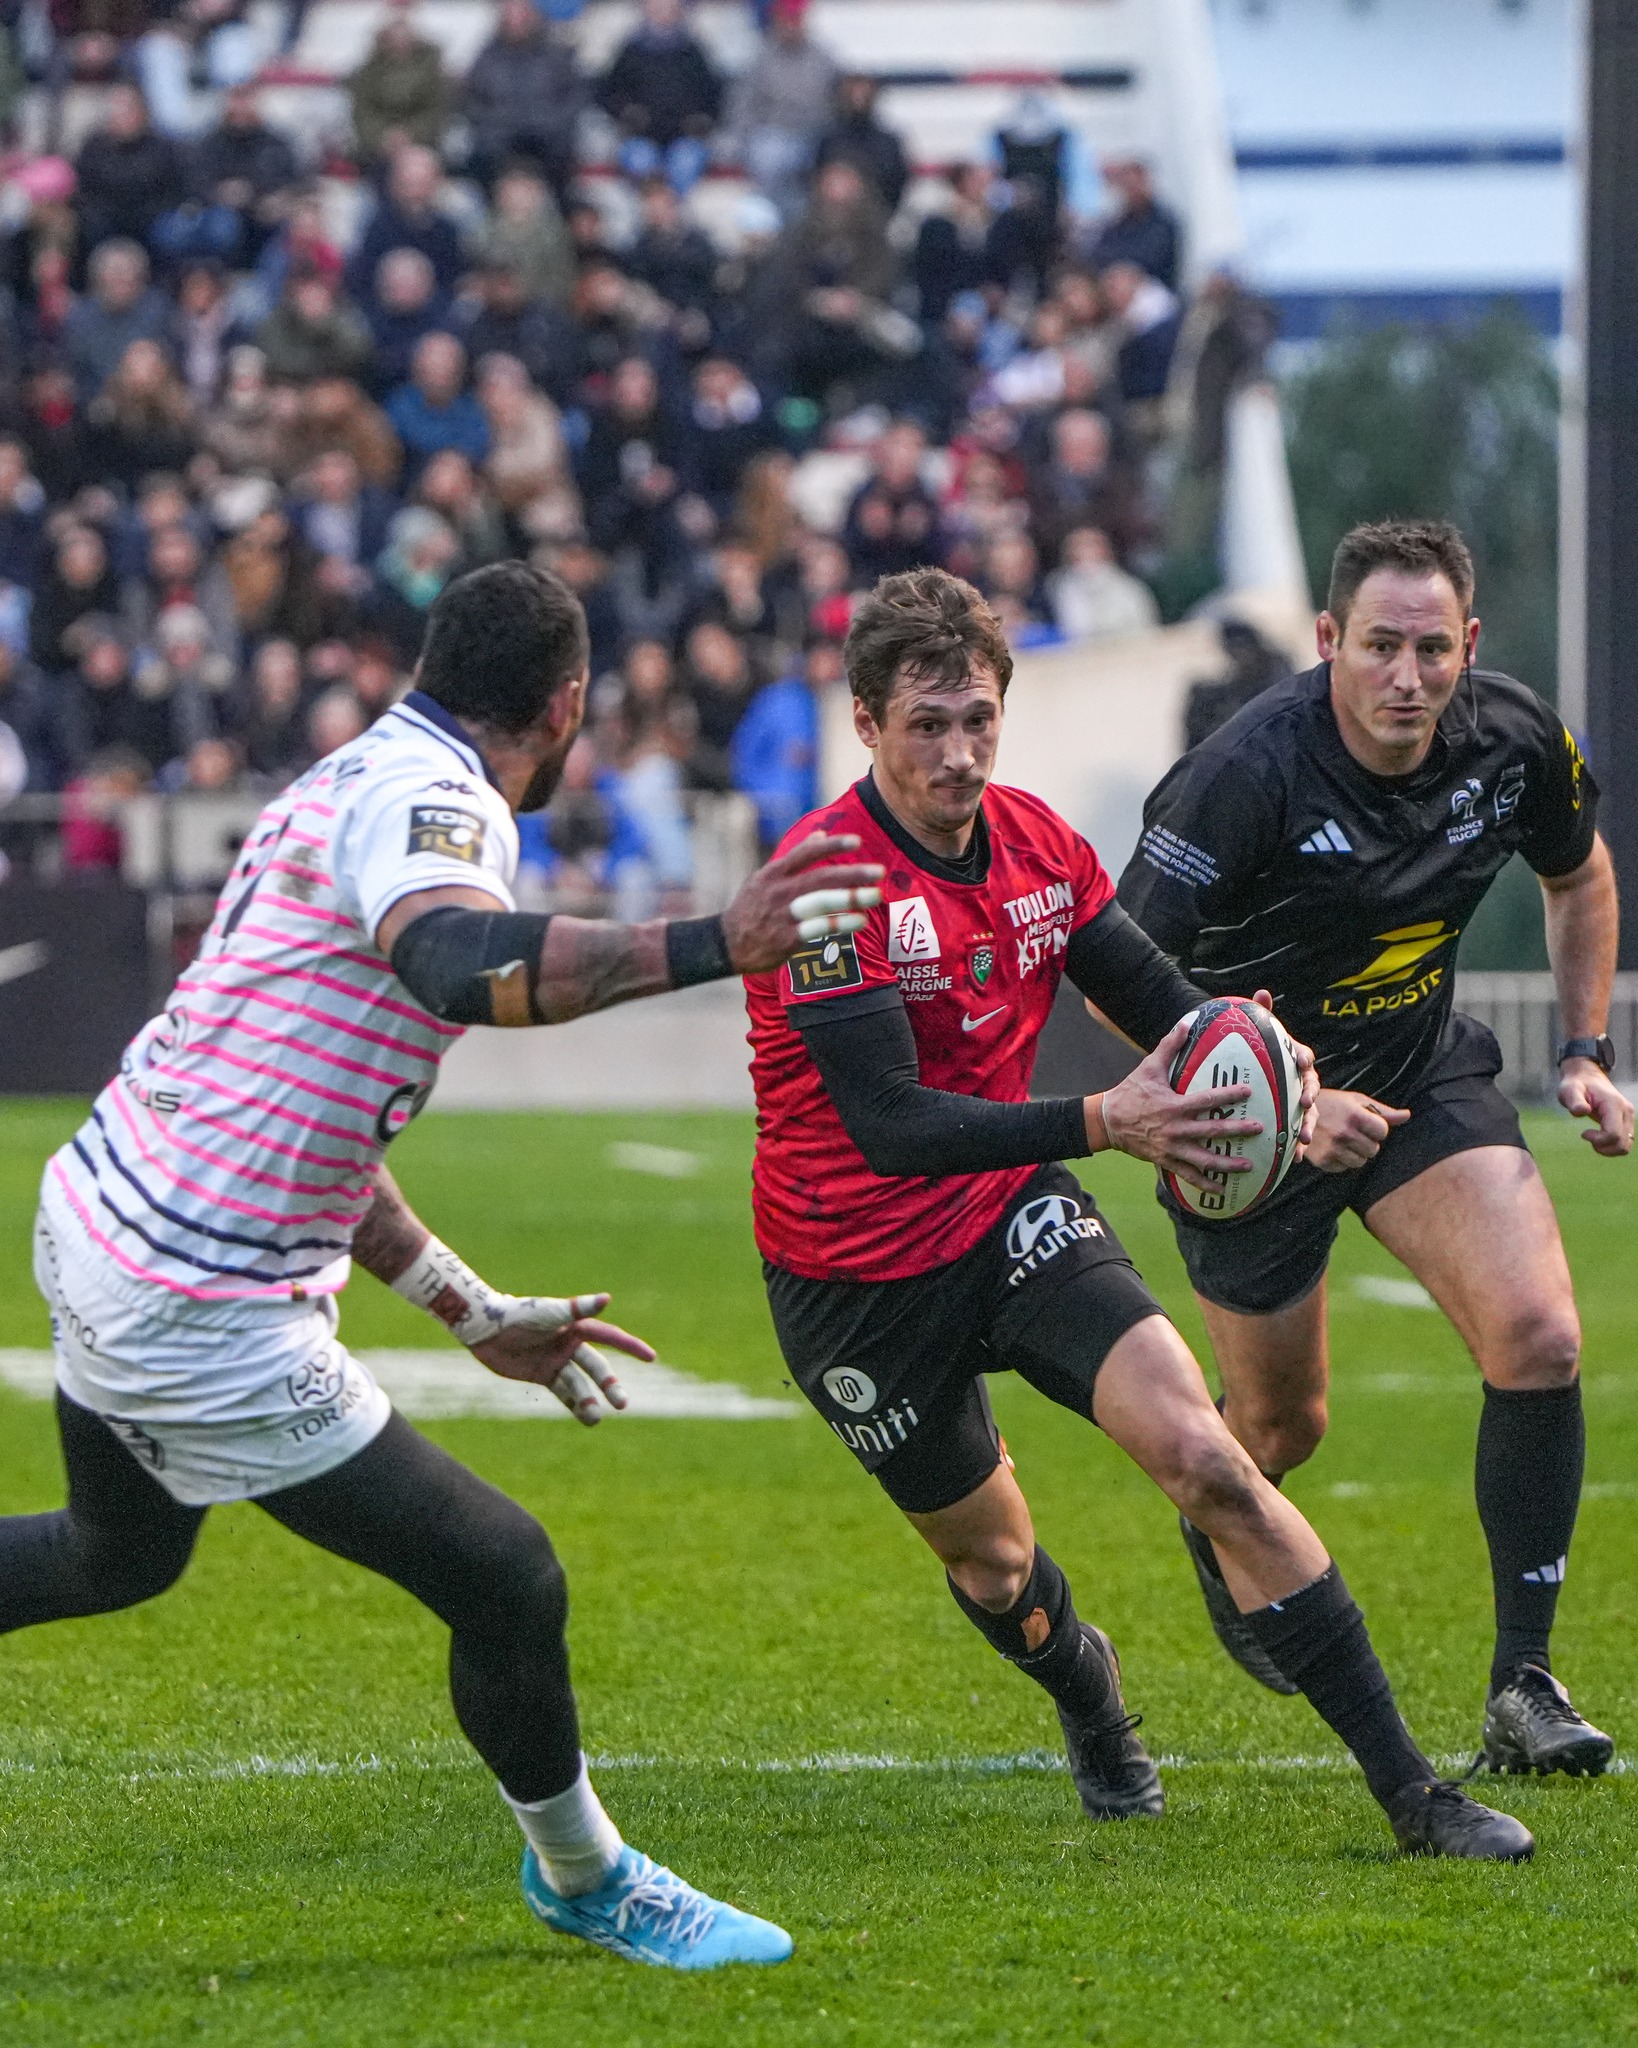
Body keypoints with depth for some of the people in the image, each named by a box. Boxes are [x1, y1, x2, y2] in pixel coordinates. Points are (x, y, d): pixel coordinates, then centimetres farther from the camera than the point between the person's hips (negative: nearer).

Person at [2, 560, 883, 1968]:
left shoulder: (371, 783, 14)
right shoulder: (423, 798, -18)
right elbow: (456, 965, -44)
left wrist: (474, 1311, 25)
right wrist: (711, 946, -51)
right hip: (199, 1310, -10)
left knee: (119, 1556, 35)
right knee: (506, 1580, -1)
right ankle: (585, 1880, 20)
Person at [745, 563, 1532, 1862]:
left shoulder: (1036, 842, -3)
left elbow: (1158, 999, 7)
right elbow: (891, 1123, -30)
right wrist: (1101, 1124, -40)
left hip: (1012, 1215, 3)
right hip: (861, 1276, -3)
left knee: (1203, 1456, -17)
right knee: (988, 1552, 12)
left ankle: (1408, 1788, -16)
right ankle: (1090, 1704, 51)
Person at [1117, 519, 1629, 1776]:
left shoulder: (1513, 741, -13)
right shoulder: (1248, 774, -29)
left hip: (1425, 1076, 3)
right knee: (1282, 1425, 11)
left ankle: (1523, 1685, -10)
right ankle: (1208, 1534, 50)